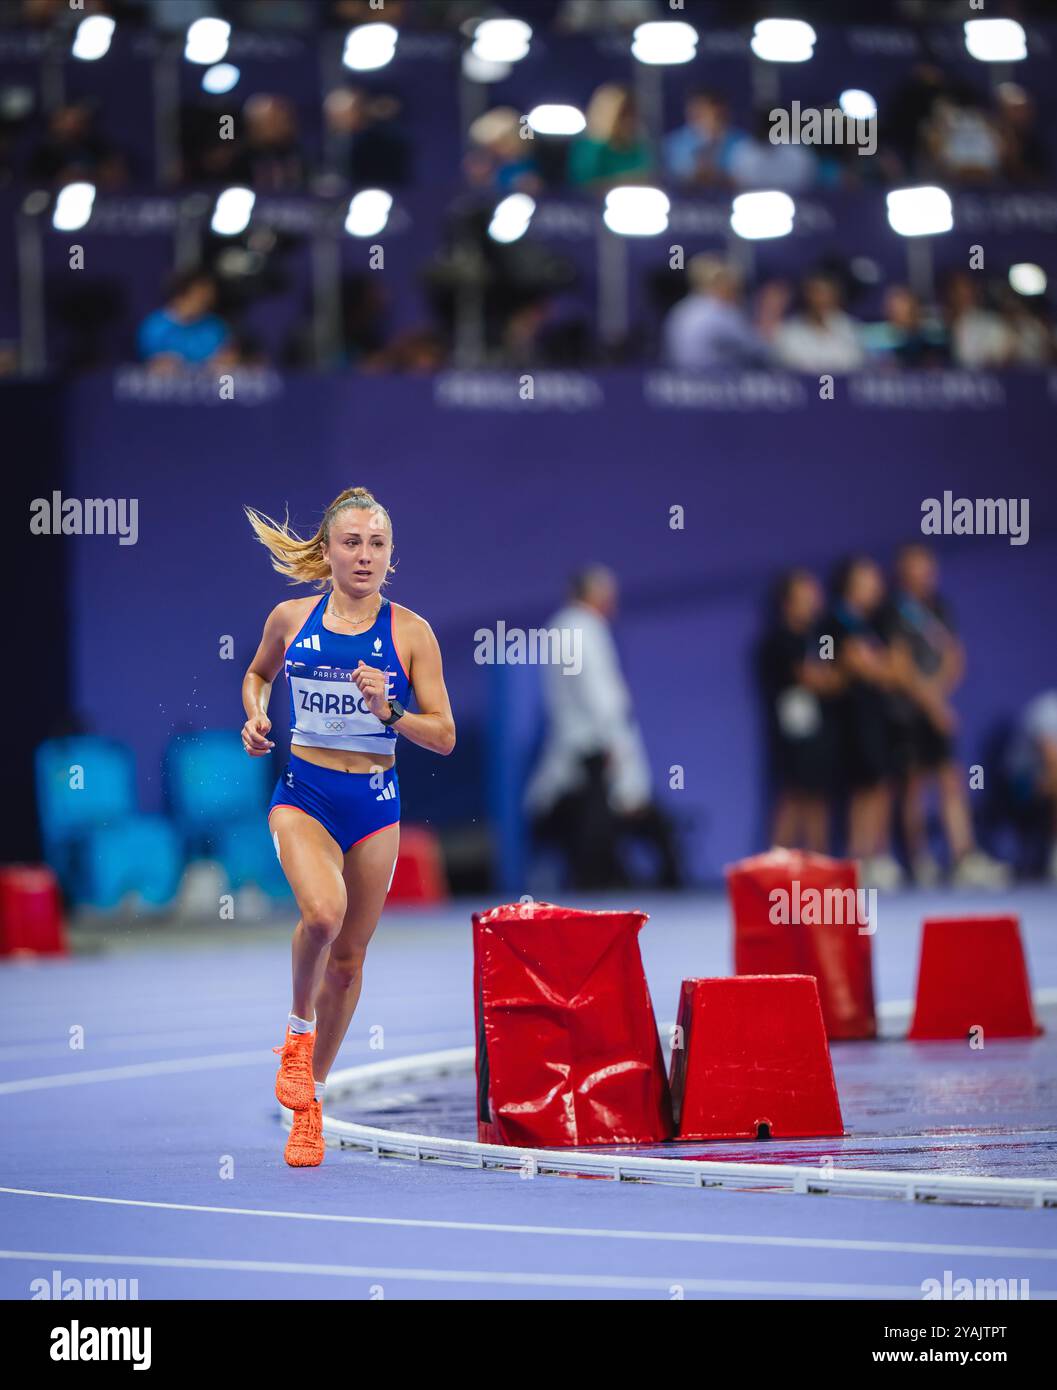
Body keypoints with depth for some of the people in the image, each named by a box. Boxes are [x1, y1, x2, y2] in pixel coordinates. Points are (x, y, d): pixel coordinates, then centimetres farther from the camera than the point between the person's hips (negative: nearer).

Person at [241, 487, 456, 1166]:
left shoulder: (410, 631, -4)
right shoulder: (291, 618, 0)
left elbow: (444, 735, -3)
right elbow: (258, 674, 22)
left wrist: (389, 711, -20)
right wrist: (256, 716, 2)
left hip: (375, 804, 1)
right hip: (303, 795, -1)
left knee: (349, 956, 8)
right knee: (322, 912, -30)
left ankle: (310, 1100, 26)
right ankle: (299, 1029, -1)